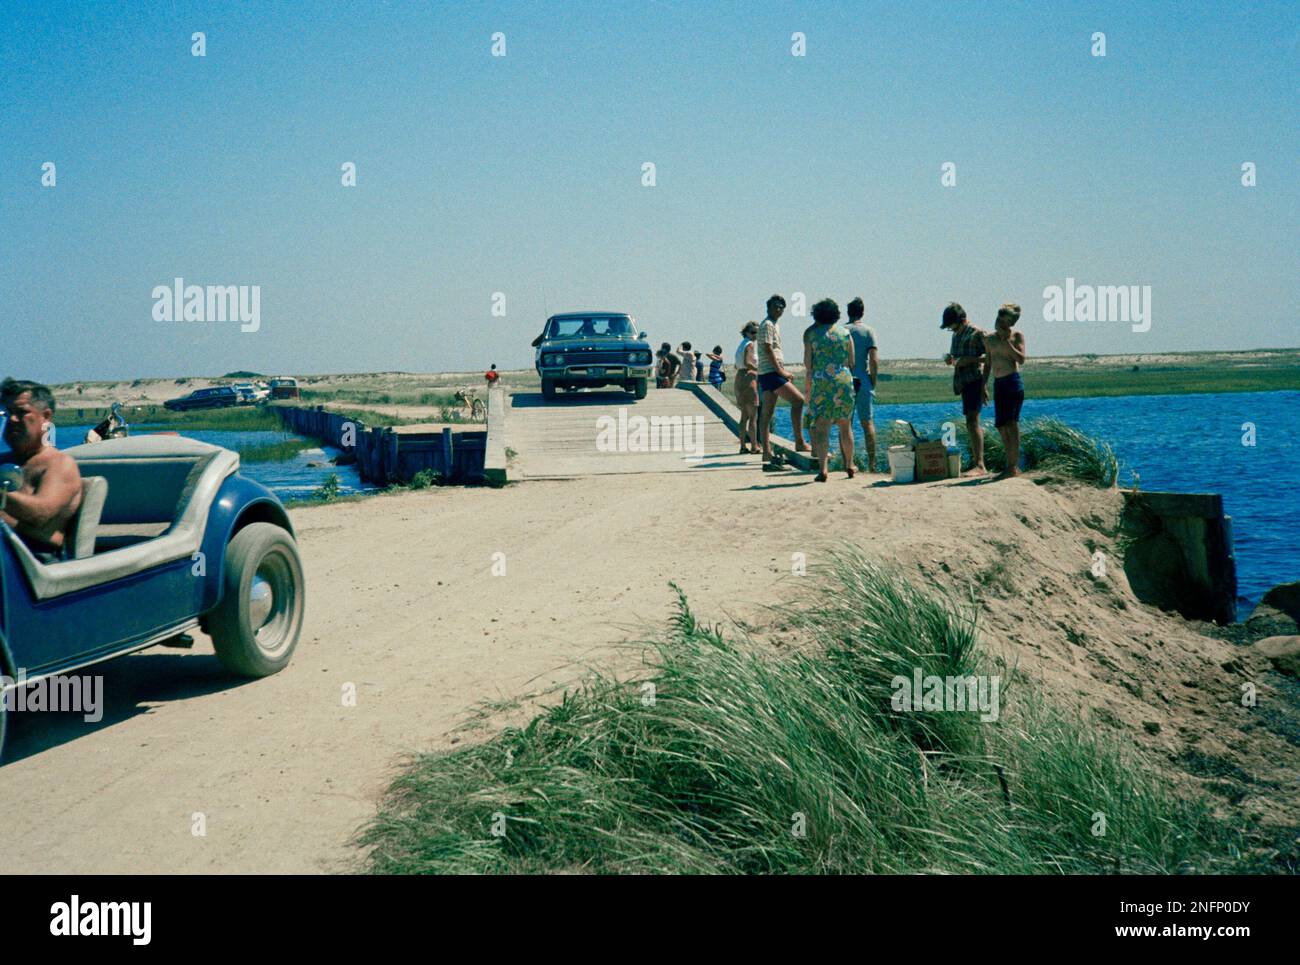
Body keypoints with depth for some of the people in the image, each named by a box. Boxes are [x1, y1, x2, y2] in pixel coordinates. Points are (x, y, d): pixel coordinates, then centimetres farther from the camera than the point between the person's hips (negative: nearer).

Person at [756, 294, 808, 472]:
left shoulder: (774, 325, 23)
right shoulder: (767, 324, -8)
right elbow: (768, 349, -16)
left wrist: (782, 372, 18)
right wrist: (781, 371, -18)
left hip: (770, 373, 10)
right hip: (771, 372, -10)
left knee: (766, 414, 6)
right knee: (797, 400, -12)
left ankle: (767, 455, 4)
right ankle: (799, 442, -11)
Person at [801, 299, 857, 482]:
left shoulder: (810, 333, 3)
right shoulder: (845, 332, 9)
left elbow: (807, 363, -1)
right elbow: (852, 362, 8)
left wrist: (807, 385, 11)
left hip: (821, 382, -2)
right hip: (844, 380, 2)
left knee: (821, 427, -3)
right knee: (845, 426, 15)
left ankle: (823, 467, -14)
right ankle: (850, 465, 24)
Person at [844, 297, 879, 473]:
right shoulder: (869, 331, -1)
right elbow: (873, 360, -7)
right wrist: (873, 381, 3)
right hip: (863, 381, -1)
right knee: (868, 422, 3)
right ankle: (871, 463, 0)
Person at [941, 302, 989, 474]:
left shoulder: (976, 334, -8)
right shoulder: (956, 336, 18)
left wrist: (968, 360, -20)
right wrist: (951, 359, 6)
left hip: (975, 381, -9)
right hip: (963, 382, 9)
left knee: (972, 421, -17)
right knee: (972, 423, 13)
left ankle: (980, 465, -22)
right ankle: (975, 461, 19)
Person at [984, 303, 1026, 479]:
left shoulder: (1017, 336, -1)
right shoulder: (990, 339, 14)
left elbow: (1021, 359, -13)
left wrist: (1006, 341, -16)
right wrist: (983, 385, 16)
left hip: (1013, 381, -6)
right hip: (998, 383, 6)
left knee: (1011, 422, -12)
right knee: (1001, 425, 6)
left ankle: (1014, 466, -11)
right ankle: (1011, 465, 14)